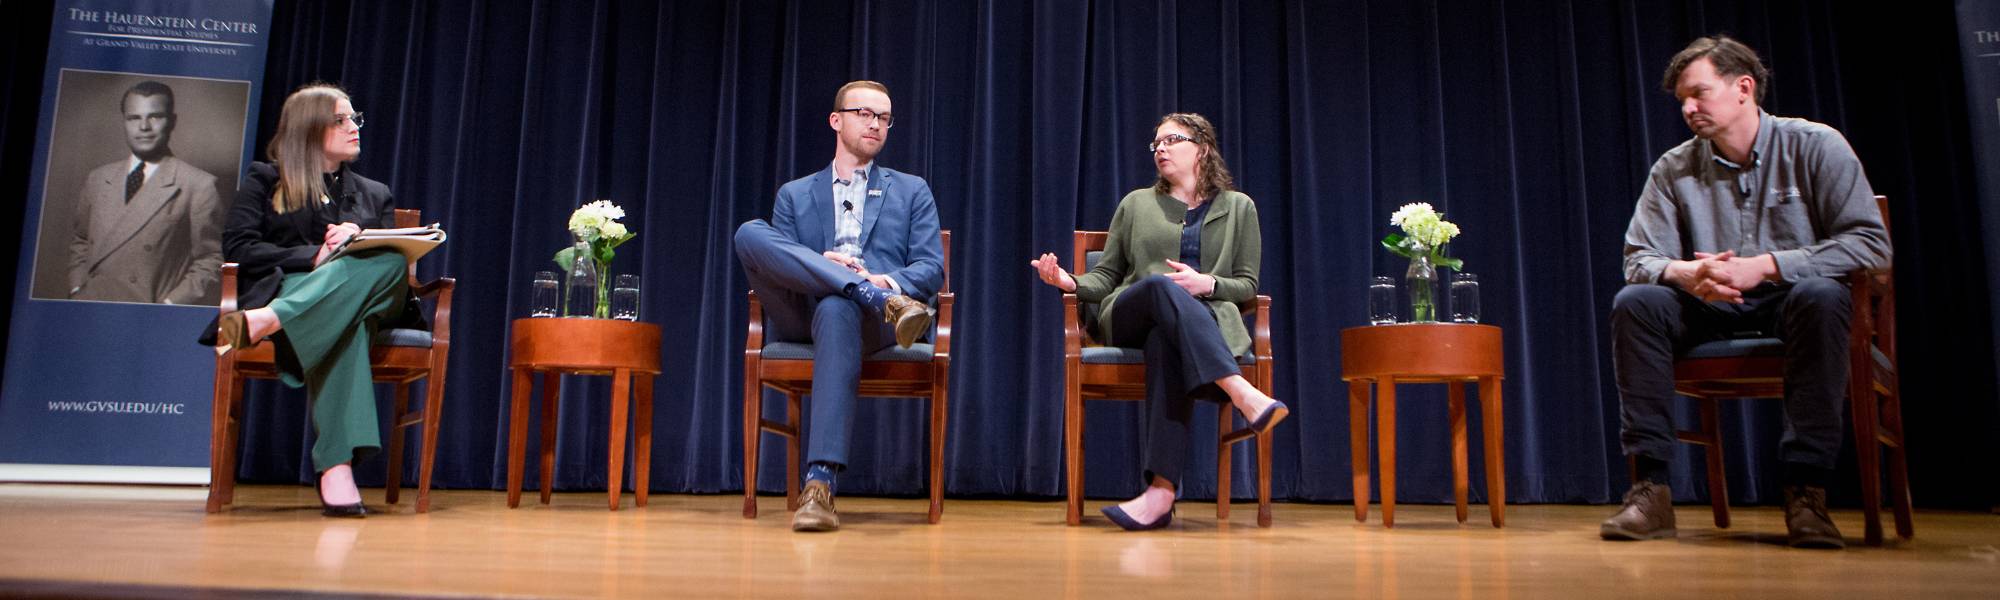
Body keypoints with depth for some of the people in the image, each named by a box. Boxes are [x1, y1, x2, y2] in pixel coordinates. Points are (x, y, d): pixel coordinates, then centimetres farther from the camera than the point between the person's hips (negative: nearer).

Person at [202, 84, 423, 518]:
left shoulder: (375, 195, 30)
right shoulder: (265, 181, 20)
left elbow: (396, 256, 17)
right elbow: (236, 247, 4)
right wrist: (314, 256, -10)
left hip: (367, 301, 2)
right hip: (282, 288, -2)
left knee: (390, 262, -35)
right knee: (343, 325, -39)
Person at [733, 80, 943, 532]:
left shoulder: (912, 191, 22)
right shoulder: (794, 195, 24)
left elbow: (932, 270, 10)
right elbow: (775, 262, 11)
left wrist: (889, 281, -13)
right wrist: (821, 263, -12)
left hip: (875, 323, -2)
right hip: (802, 315, 2)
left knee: (837, 310, -40)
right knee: (750, 233, -24)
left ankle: (819, 484, -45)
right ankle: (881, 300, -35)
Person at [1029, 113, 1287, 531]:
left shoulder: (1238, 207, 20)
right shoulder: (1136, 203, 23)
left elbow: (1248, 285, 14)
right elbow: (1107, 276, 19)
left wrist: (1207, 284, -7)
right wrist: (1071, 283, -3)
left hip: (1206, 321, -1)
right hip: (1128, 318, 1)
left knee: (1166, 342, -40)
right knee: (1162, 286, -37)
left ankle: (1161, 491, -51)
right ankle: (1242, 393, -54)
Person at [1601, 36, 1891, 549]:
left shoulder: (1815, 146, -5)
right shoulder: (1673, 169, 2)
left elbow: (1871, 242, -14)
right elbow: (1638, 258, -3)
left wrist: (1765, 266, -24)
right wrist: (1684, 273, -26)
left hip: (1790, 301, -2)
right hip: (1714, 311, 3)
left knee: (1820, 294, -36)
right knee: (1634, 303, -24)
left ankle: (1806, 489, -30)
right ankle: (1651, 487, -26)